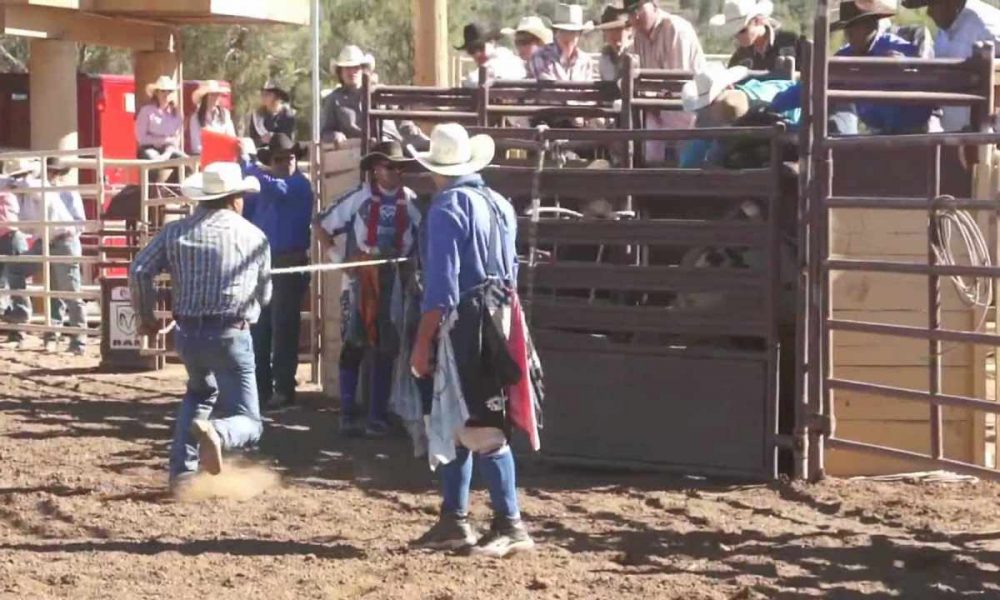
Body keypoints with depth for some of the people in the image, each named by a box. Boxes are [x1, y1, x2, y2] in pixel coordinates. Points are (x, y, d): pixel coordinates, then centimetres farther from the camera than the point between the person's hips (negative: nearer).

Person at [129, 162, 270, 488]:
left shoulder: (176, 231, 7)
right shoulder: (253, 235, 3)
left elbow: (139, 270, -3)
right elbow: (265, 294, 13)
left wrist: (145, 315, 12)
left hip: (187, 333, 4)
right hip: (231, 335, -4)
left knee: (199, 393, 33)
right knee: (247, 423, 2)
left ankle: (182, 470, 21)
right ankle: (217, 433, -34)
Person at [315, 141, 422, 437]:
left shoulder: (412, 203, -2)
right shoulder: (359, 199, -4)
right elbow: (322, 225, 2)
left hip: (396, 283, 2)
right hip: (359, 280, -2)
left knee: (387, 349, 7)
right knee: (354, 346, 2)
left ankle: (378, 415, 15)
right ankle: (348, 414, 8)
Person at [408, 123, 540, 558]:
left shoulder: (447, 208, -12)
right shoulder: (501, 205, 12)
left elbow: (441, 286, -16)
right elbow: (511, 271, 18)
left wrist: (422, 342, -14)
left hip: (464, 325, -9)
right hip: (499, 314, 9)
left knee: (481, 427, -8)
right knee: (450, 423, 16)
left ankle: (509, 525, -9)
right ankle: (453, 521, 20)